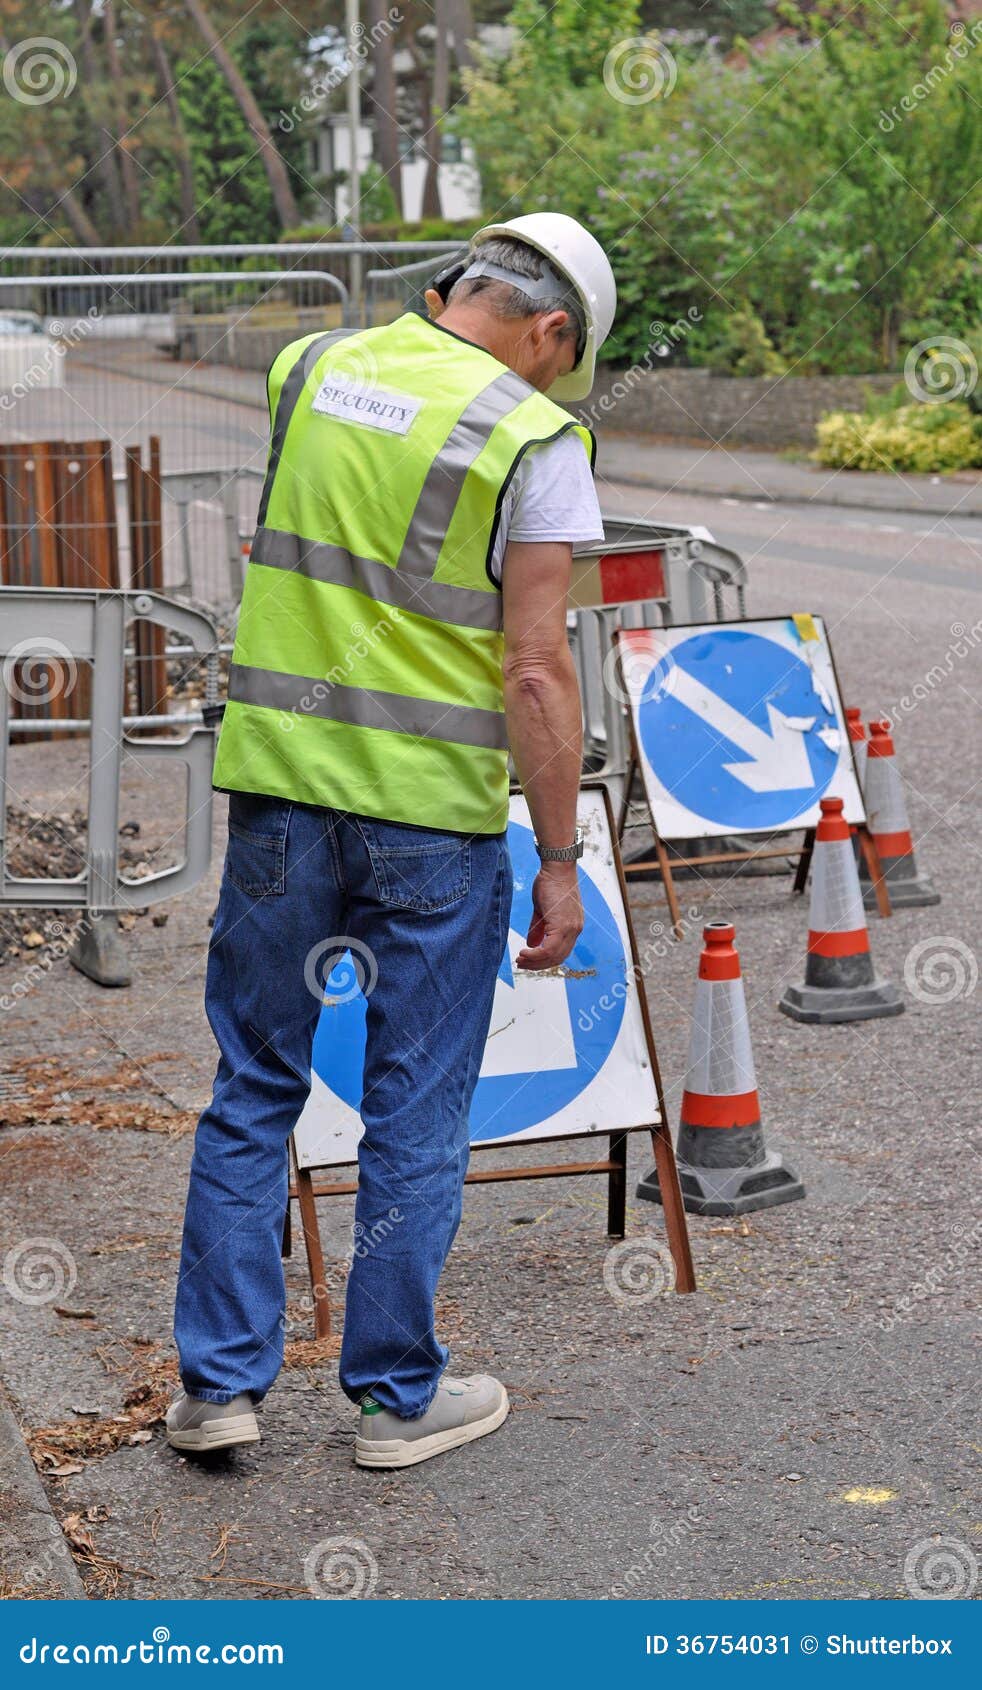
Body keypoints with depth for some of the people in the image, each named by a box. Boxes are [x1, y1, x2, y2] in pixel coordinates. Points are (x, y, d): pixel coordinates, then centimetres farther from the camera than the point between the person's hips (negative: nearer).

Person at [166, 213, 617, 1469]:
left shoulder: (309, 370, 5)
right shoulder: (531, 442, -10)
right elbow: (536, 673, -13)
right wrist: (560, 864, -7)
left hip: (280, 779, 4)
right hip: (433, 812, -4)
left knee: (254, 1087, 14)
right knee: (415, 1113, 9)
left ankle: (219, 1381, 18)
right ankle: (397, 1396, 18)